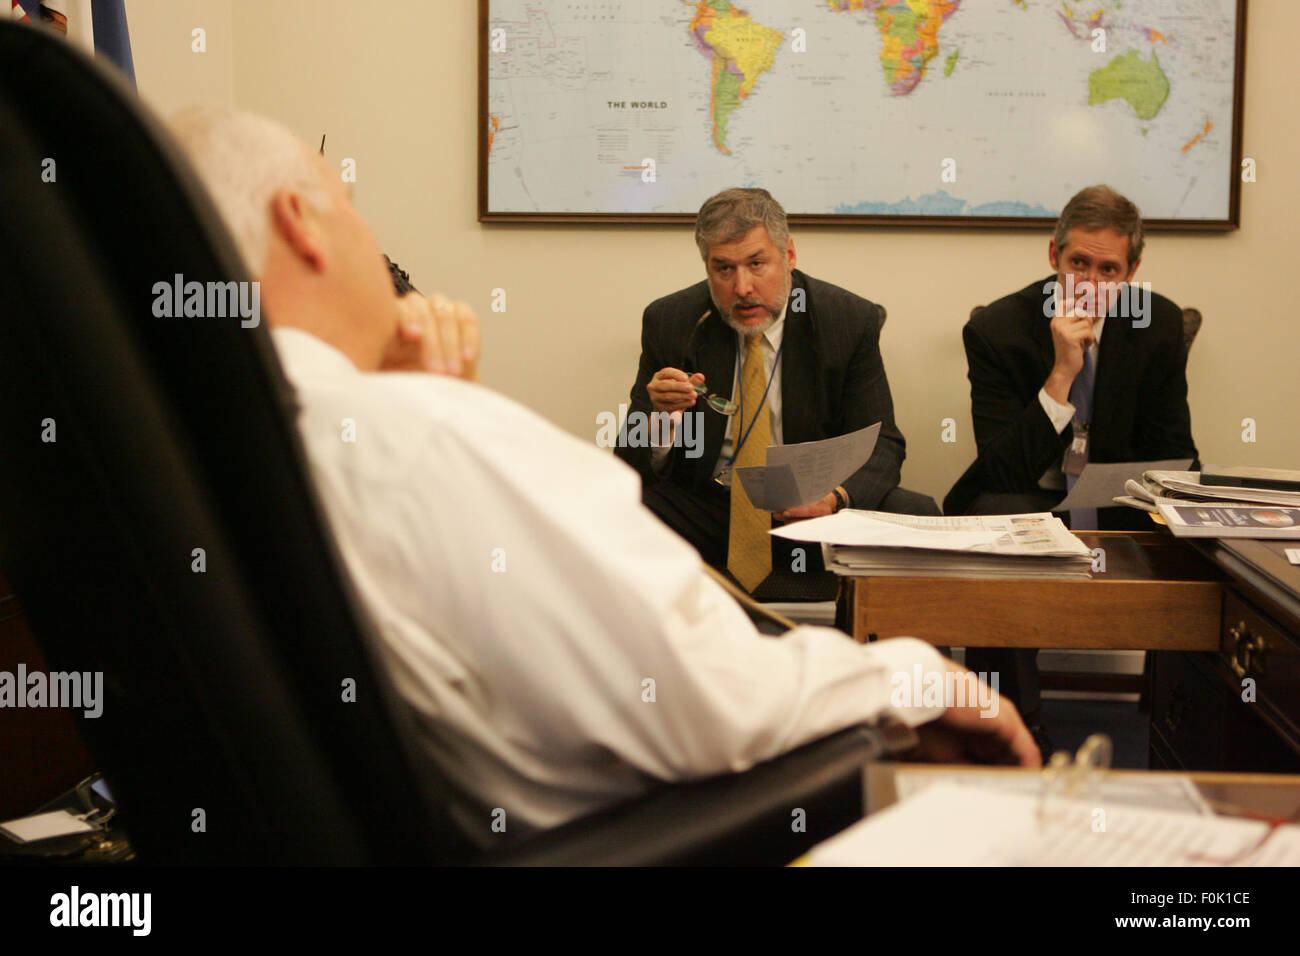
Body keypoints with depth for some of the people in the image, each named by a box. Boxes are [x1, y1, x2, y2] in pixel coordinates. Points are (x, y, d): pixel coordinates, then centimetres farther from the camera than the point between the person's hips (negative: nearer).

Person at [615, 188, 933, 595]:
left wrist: (837, 498, -27)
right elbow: (636, 464, -1)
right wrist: (662, 417, -26)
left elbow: (880, 447, -3)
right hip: (703, 509, 0)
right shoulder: (669, 321, -1)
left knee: (919, 515, -29)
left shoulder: (851, 321, -3)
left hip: (812, 509, 0)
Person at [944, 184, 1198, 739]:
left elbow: (1173, 453, 4)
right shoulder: (996, 330, -13)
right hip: (1025, 499, -2)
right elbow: (1003, 470, -20)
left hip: (1118, 501, 3)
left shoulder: (1159, 325, -3)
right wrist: (1062, 372, -30)